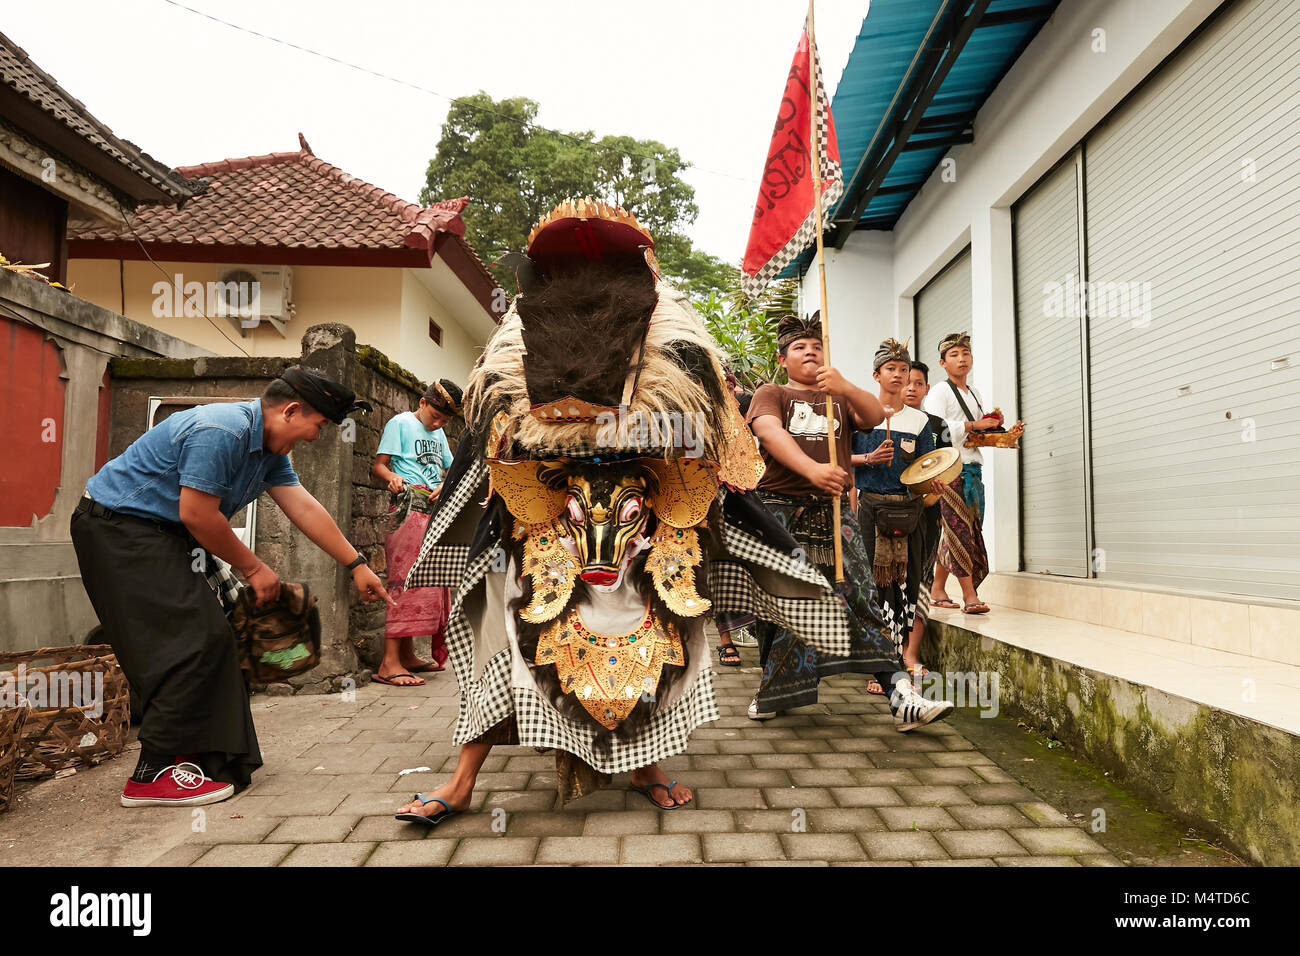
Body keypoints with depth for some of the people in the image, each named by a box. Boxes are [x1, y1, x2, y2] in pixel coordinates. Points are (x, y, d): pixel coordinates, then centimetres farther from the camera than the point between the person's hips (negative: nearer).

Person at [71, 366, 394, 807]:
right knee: (192, 640, -14)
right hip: (118, 526, -10)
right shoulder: (222, 431, -25)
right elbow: (197, 514, -24)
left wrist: (357, 566, 5)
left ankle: (210, 759, 17)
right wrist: (253, 568, -12)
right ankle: (153, 773, -5)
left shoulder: (269, 448, 6)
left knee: (209, 638, 8)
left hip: (160, 534, 10)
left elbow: (305, 510, 7)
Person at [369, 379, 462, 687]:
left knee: (430, 582, 7)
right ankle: (389, 663, -17)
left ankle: (407, 655, 14)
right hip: (408, 509, -8)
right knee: (405, 580, -15)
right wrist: (392, 477, -27)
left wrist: (445, 487, 0)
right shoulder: (400, 423, 1)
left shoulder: (438, 434, 23)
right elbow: (378, 465, -5)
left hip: (434, 512, 8)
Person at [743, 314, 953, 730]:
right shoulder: (771, 394, 11)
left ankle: (902, 697, -8)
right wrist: (811, 469, -29)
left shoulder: (840, 398, 23)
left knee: (862, 600, -6)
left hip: (834, 512, 3)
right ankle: (772, 691, 19)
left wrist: (844, 388, -21)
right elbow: (768, 430, -12)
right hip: (782, 509, -2)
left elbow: (875, 416, 1)